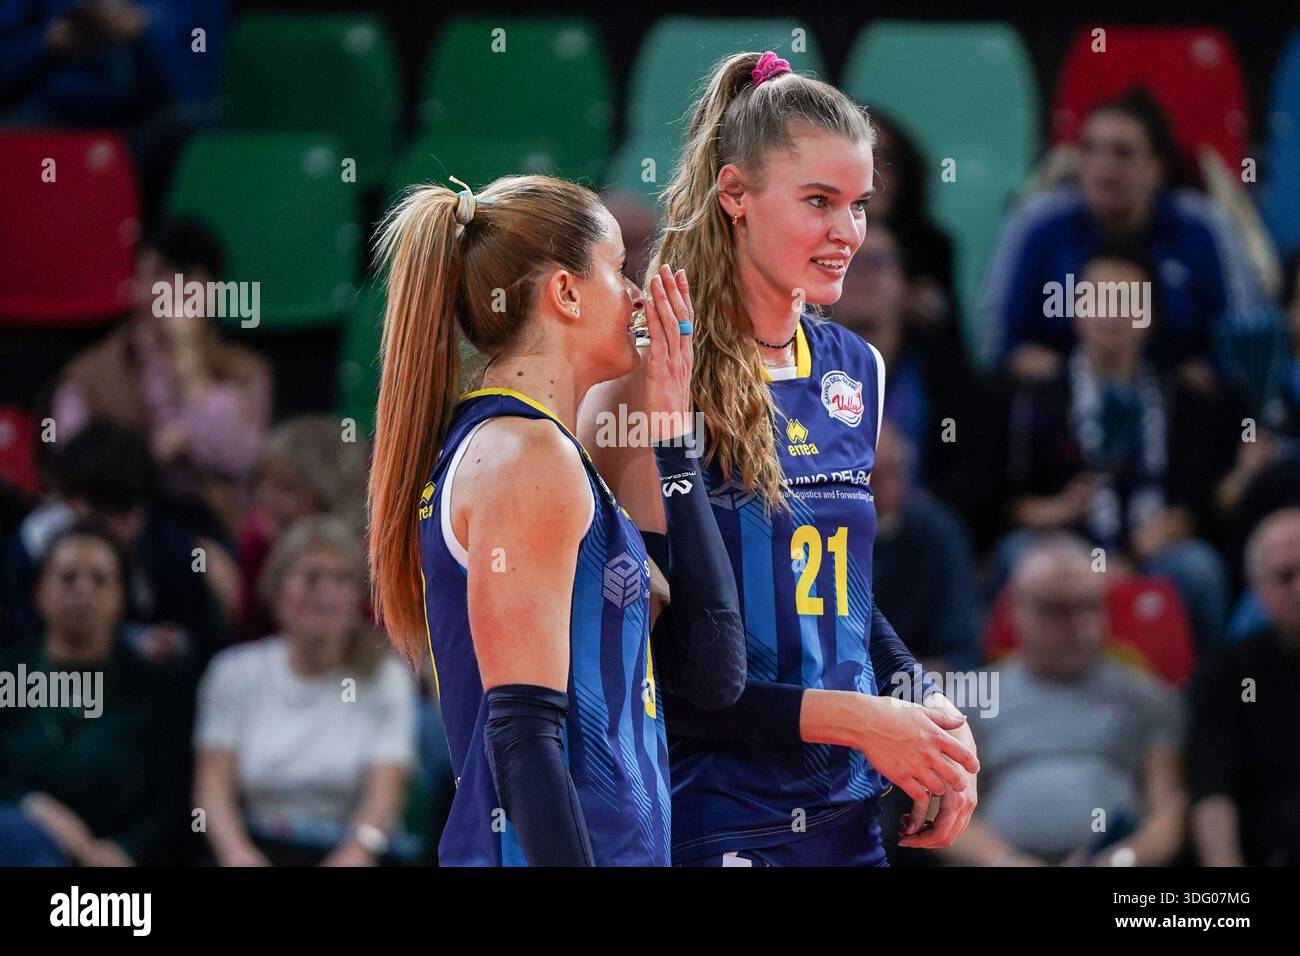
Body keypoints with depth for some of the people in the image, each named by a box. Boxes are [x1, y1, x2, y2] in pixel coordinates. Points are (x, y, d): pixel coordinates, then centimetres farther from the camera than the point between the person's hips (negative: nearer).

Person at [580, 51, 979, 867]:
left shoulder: (857, 373, 9)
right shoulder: (649, 377, -12)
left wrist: (925, 707, 1)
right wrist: (852, 719, -17)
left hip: (846, 820, 6)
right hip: (709, 822, -6)